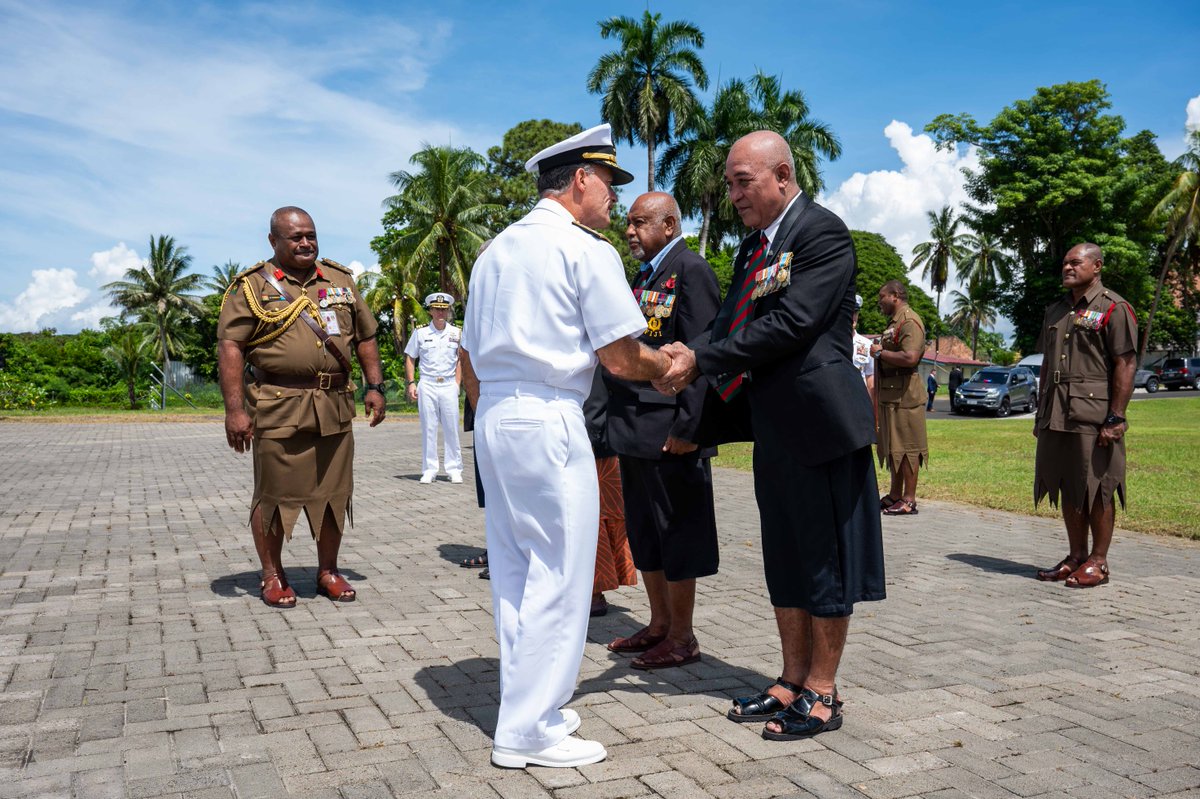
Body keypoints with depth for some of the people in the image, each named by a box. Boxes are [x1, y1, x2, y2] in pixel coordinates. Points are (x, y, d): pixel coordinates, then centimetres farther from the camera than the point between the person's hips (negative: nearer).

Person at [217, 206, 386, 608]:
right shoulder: (253, 286, 0)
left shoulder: (340, 280, 14)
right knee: (274, 495, 4)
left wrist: (375, 386, 9)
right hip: (278, 409, -4)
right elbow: (230, 347, -7)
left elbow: (365, 337, 18)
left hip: (335, 407, 4)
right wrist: (234, 409, -14)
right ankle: (272, 576, 19)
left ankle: (328, 571, 24)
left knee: (333, 492, 9)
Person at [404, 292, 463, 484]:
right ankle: (429, 470, 9)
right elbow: (409, 358, 9)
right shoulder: (420, 333, 4)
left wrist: (457, 383, 5)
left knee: (451, 429, 2)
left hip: (448, 385, 1)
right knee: (428, 428, 2)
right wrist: (411, 383, -1)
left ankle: (454, 469, 9)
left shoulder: (456, 333, 7)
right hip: (427, 385, -1)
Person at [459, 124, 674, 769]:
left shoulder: (496, 250, 17)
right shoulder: (586, 250, -7)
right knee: (557, 575, 0)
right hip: (549, 421, -9)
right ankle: (528, 731, 7)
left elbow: (469, 358, 19)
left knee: (514, 571, 14)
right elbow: (619, 358, -10)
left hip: (493, 422, 9)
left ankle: (527, 708, 26)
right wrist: (670, 365, 8)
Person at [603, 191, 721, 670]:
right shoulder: (643, 276, 18)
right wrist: (619, 424, 14)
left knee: (676, 536, 2)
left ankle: (681, 638, 14)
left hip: (670, 432, -9)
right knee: (644, 535, 16)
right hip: (635, 430, 9)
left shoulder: (691, 271, -10)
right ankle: (659, 624, 29)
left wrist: (686, 428, -21)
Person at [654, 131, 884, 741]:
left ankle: (822, 693, 16)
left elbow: (792, 323, -21)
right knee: (785, 560, 15)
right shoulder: (754, 245, 15)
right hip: (774, 427, 9)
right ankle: (793, 682, 28)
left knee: (824, 559, 3)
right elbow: (729, 322, 9)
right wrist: (687, 353, -12)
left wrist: (701, 360, -19)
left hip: (819, 421, -9)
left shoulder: (823, 233, -11)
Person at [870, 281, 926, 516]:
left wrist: (880, 353, -15)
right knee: (892, 447, 13)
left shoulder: (909, 321, -13)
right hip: (889, 394, 10)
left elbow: (910, 357, -26)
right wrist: (879, 352, 12)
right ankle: (895, 496, 20)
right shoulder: (894, 322, 21)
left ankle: (909, 501, -3)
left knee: (906, 448, -6)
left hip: (904, 396, -10)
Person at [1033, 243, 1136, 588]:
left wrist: (1115, 418, -17)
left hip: (1094, 415, -7)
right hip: (1057, 416, 7)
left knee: (1097, 490, 0)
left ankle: (1098, 562, 10)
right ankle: (1076, 556, 22)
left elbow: (1126, 365, -11)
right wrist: (1041, 413, 16)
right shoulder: (1055, 311, 17)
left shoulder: (1113, 308, -5)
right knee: (1068, 488, 12)